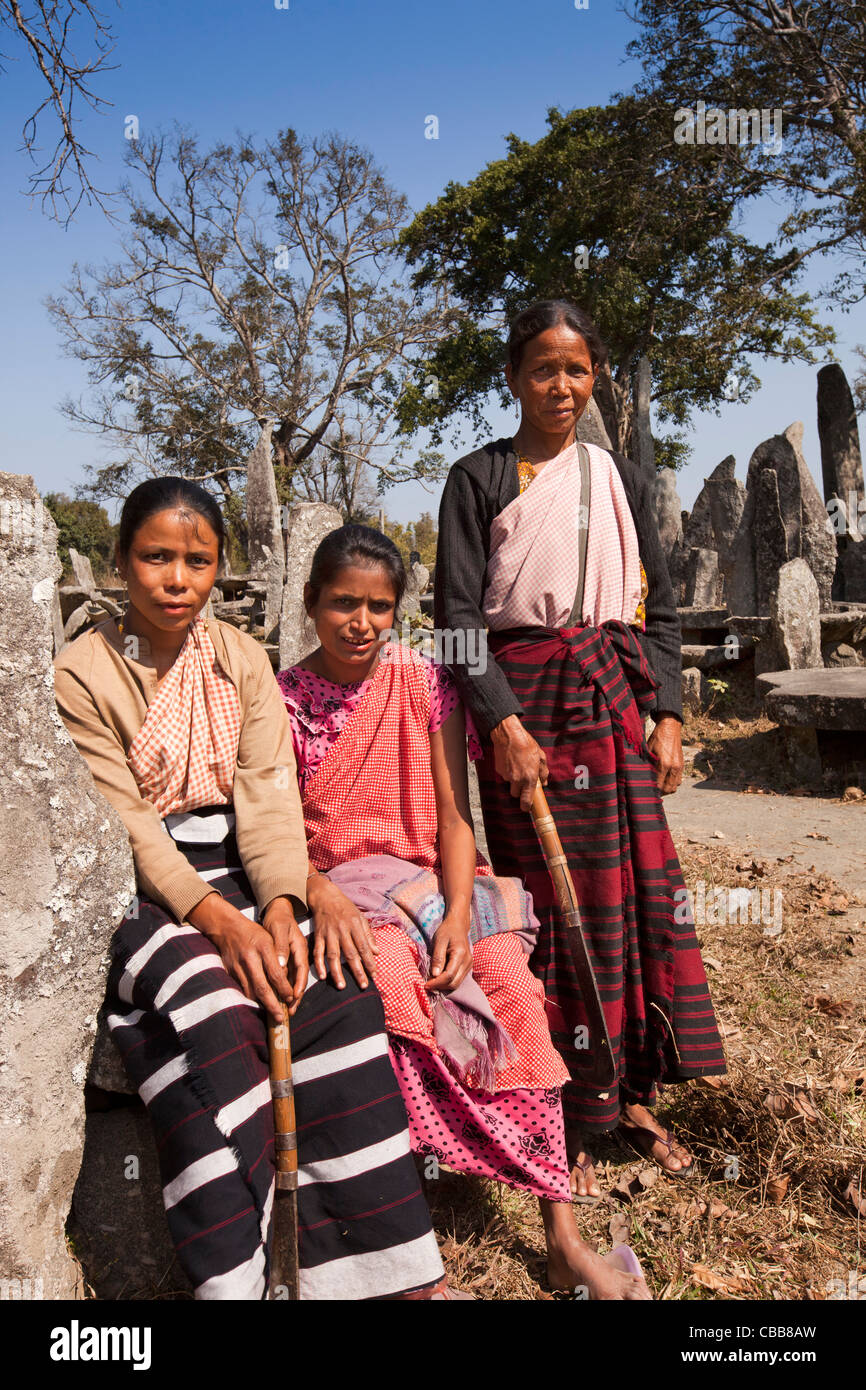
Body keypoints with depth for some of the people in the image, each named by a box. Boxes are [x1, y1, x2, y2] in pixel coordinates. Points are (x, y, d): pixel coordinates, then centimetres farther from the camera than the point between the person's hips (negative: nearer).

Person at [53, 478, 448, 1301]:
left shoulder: (241, 658, 8)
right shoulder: (82, 674, -4)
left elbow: (268, 791, -3)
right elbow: (125, 826, -11)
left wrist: (279, 905, -19)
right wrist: (219, 920, -24)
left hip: (240, 870, 3)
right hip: (137, 888, -3)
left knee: (333, 988, -22)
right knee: (208, 1011, -31)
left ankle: (394, 1271, -14)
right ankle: (231, 1276, -20)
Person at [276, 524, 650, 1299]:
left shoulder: (424, 683, 2)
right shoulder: (285, 701, -1)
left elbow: (454, 817, -1)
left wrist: (459, 915, -17)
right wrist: (322, 896, -26)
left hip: (434, 878, 2)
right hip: (341, 886, -1)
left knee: (510, 975, -27)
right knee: (390, 973, -34)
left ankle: (565, 1239, -18)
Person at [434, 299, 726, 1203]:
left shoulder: (619, 478, 14)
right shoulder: (481, 479, 2)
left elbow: (659, 608, 14)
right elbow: (460, 615, -6)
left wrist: (666, 715, 4)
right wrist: (503, 723, -16)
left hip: (616, 698, 4)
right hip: (527, 699, -4)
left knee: (642, 887, 4)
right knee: (553, 905, -2)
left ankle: (633, 1097, 21)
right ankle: (565, 1127, 12)